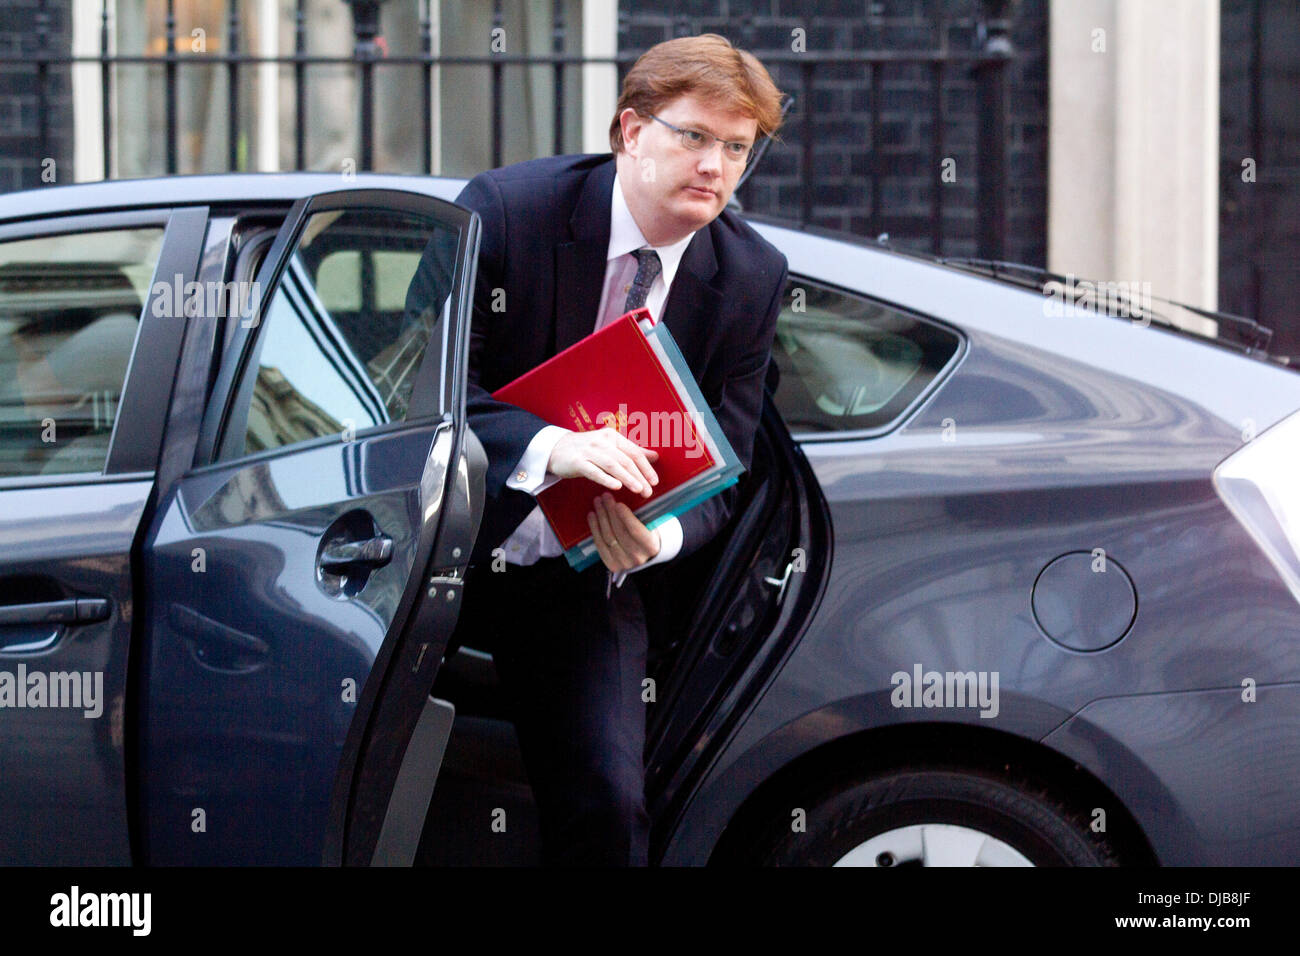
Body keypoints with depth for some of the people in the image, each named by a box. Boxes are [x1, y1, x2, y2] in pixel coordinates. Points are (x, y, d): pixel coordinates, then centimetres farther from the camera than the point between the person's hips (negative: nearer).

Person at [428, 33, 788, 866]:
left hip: (583, 578, 2)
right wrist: (550, 446, -34)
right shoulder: (506, 210, -13)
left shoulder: (751, 279, -2)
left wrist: (663, 538, -23)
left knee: (608, 799, -11)